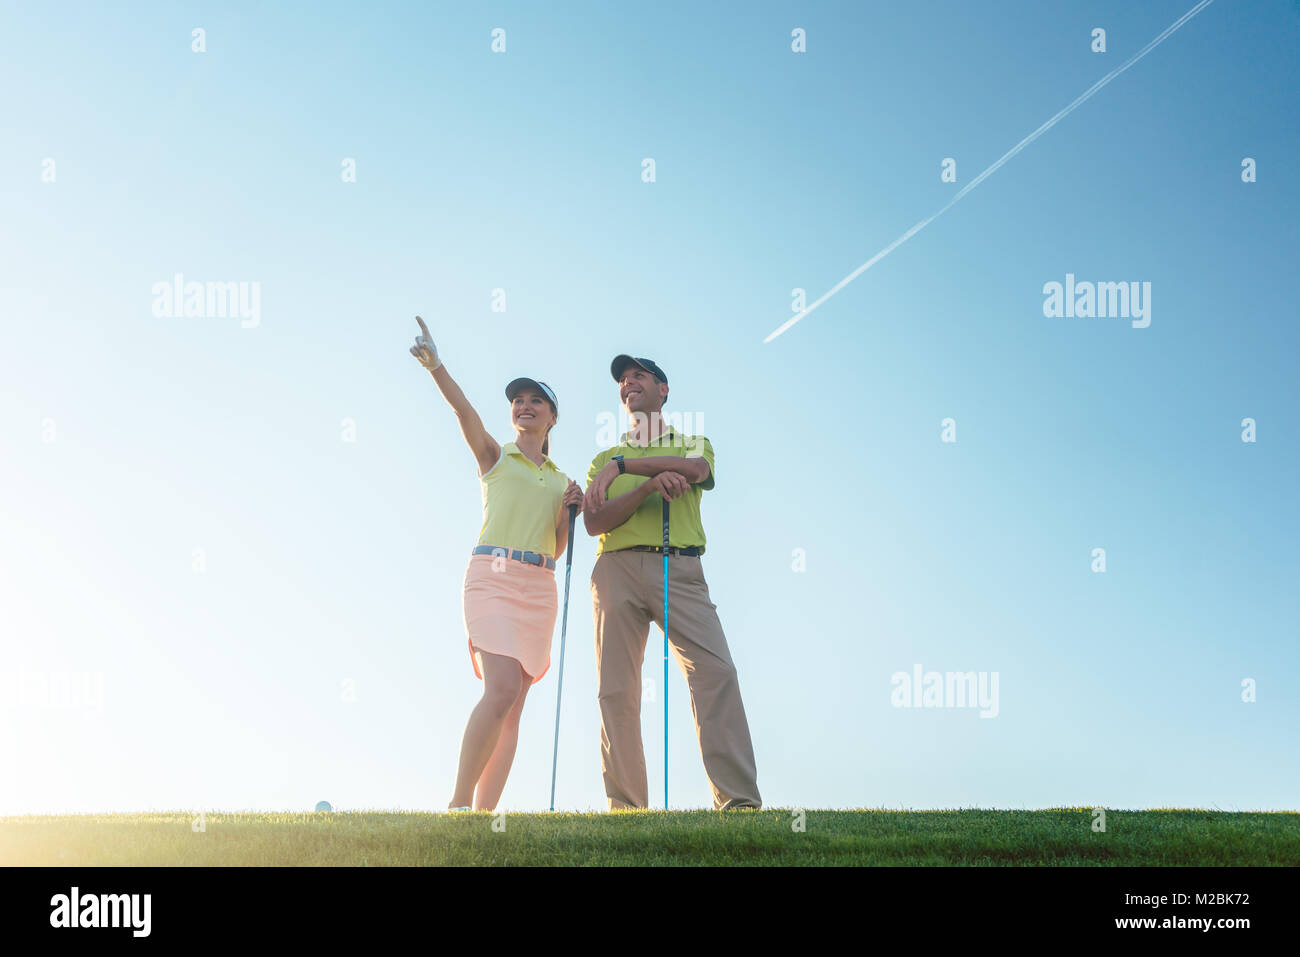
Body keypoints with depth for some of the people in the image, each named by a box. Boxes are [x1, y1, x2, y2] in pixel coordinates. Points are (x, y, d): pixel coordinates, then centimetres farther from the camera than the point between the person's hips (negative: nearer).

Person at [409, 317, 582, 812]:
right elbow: (464, 409, -8)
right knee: (502, 690, -21)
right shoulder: (493, 455, 10)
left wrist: (567, 511, 2)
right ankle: (459, 803, -17)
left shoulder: (559, 479, 21)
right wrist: (434, 364, -24)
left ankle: (485, 811, -3)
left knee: (512, 706, -2)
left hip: (539, 586, 5)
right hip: (493, 575, -5)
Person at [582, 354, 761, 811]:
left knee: (716, 671, -18)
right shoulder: (604, 458, 23)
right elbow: (594, 522, 5)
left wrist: (623, 466, -10)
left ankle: (738, 799, -23)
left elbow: (695, 468, -7)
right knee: (617, 689, -5)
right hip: (618, 568, 2)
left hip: (680, 570, -2)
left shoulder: (693, 443, 20)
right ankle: (625, 804, -2)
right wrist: (649, 485, -10)